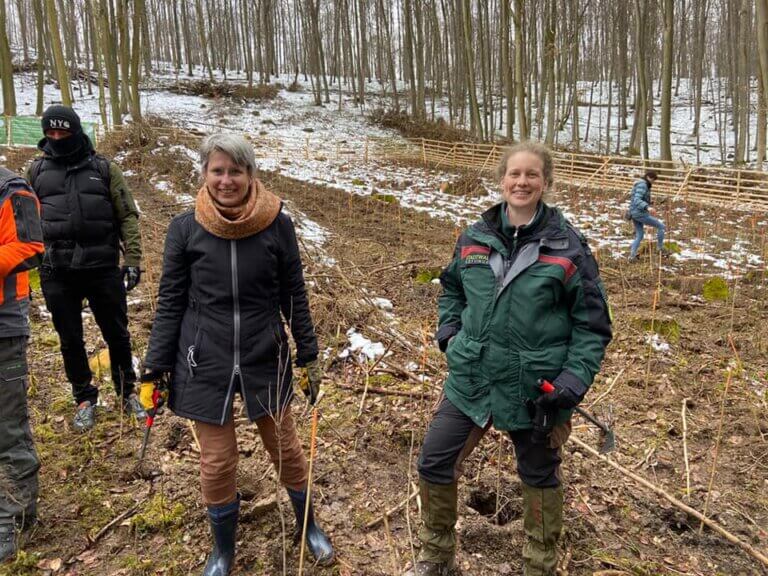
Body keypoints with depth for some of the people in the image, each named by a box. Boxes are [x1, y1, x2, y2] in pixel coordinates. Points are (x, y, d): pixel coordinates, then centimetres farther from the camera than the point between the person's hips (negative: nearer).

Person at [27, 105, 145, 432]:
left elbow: (128, 216, 1)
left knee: (117, 334, 10)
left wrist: (132, 259, -6)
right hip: (57, 273, 1)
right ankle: (84, 398, 28)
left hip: (103, 267, -1)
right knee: (70, 340, 10)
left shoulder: (104, 169, 3)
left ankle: (127, 393, 28)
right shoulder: (37, 171, 7)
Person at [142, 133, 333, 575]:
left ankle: (309, 526, 40)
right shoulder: (186, 229, -6)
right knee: (217, 464, 10)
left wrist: (310, 358, 4)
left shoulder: (278, 225, -8)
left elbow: (294, 297, 1)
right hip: (205, 366, 0)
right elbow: (171, 303, 0)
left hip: (266, 362, 0)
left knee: (287, 451, 14)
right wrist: (155, 370, -1)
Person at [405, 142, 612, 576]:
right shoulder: (475, 238, 1)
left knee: (539, 476, 17)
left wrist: (575, 379, -15)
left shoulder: (567, 246, -10)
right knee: (434, 464, 9)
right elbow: (452, 288, 19)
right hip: (471, 379, 4)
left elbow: (593, 322, -6)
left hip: (535, 389, -3)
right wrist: (449, 333, 5)